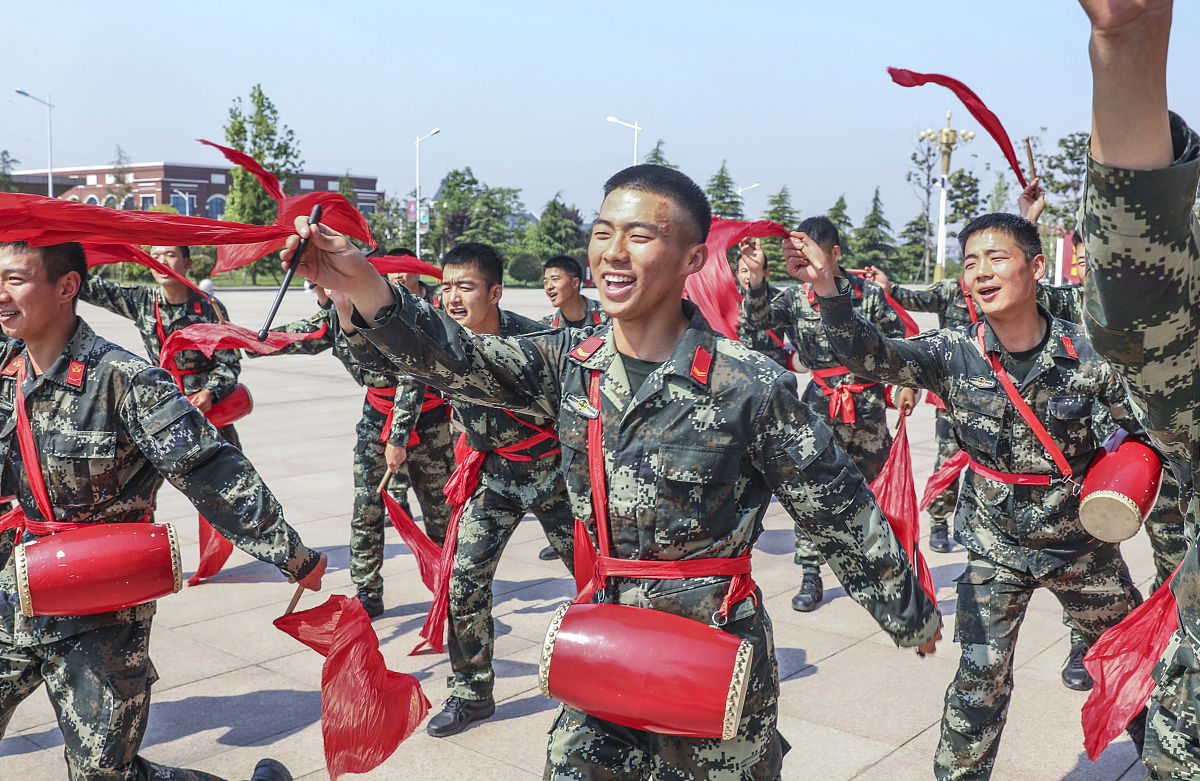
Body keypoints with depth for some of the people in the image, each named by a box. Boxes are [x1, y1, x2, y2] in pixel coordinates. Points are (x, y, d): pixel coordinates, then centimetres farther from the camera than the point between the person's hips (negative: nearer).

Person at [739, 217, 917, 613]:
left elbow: (899, 341, 8)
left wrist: (906, 384, 4)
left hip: (868, 406, 0)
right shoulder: (796, 298, 0)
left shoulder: (869, 292, -1)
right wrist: (756, 281, -33)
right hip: (820, 408, 0)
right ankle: (811, 577, 5)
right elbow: (759, 319, -16)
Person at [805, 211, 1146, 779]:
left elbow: (1143, 423, 3)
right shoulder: (954, 354, -15)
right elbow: (871, 355, -32)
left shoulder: (1088, 353, -14)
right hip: (996, 549, -1)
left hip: (1080, 543, 2)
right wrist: (827, 288, -47)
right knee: (980, 679, -4)